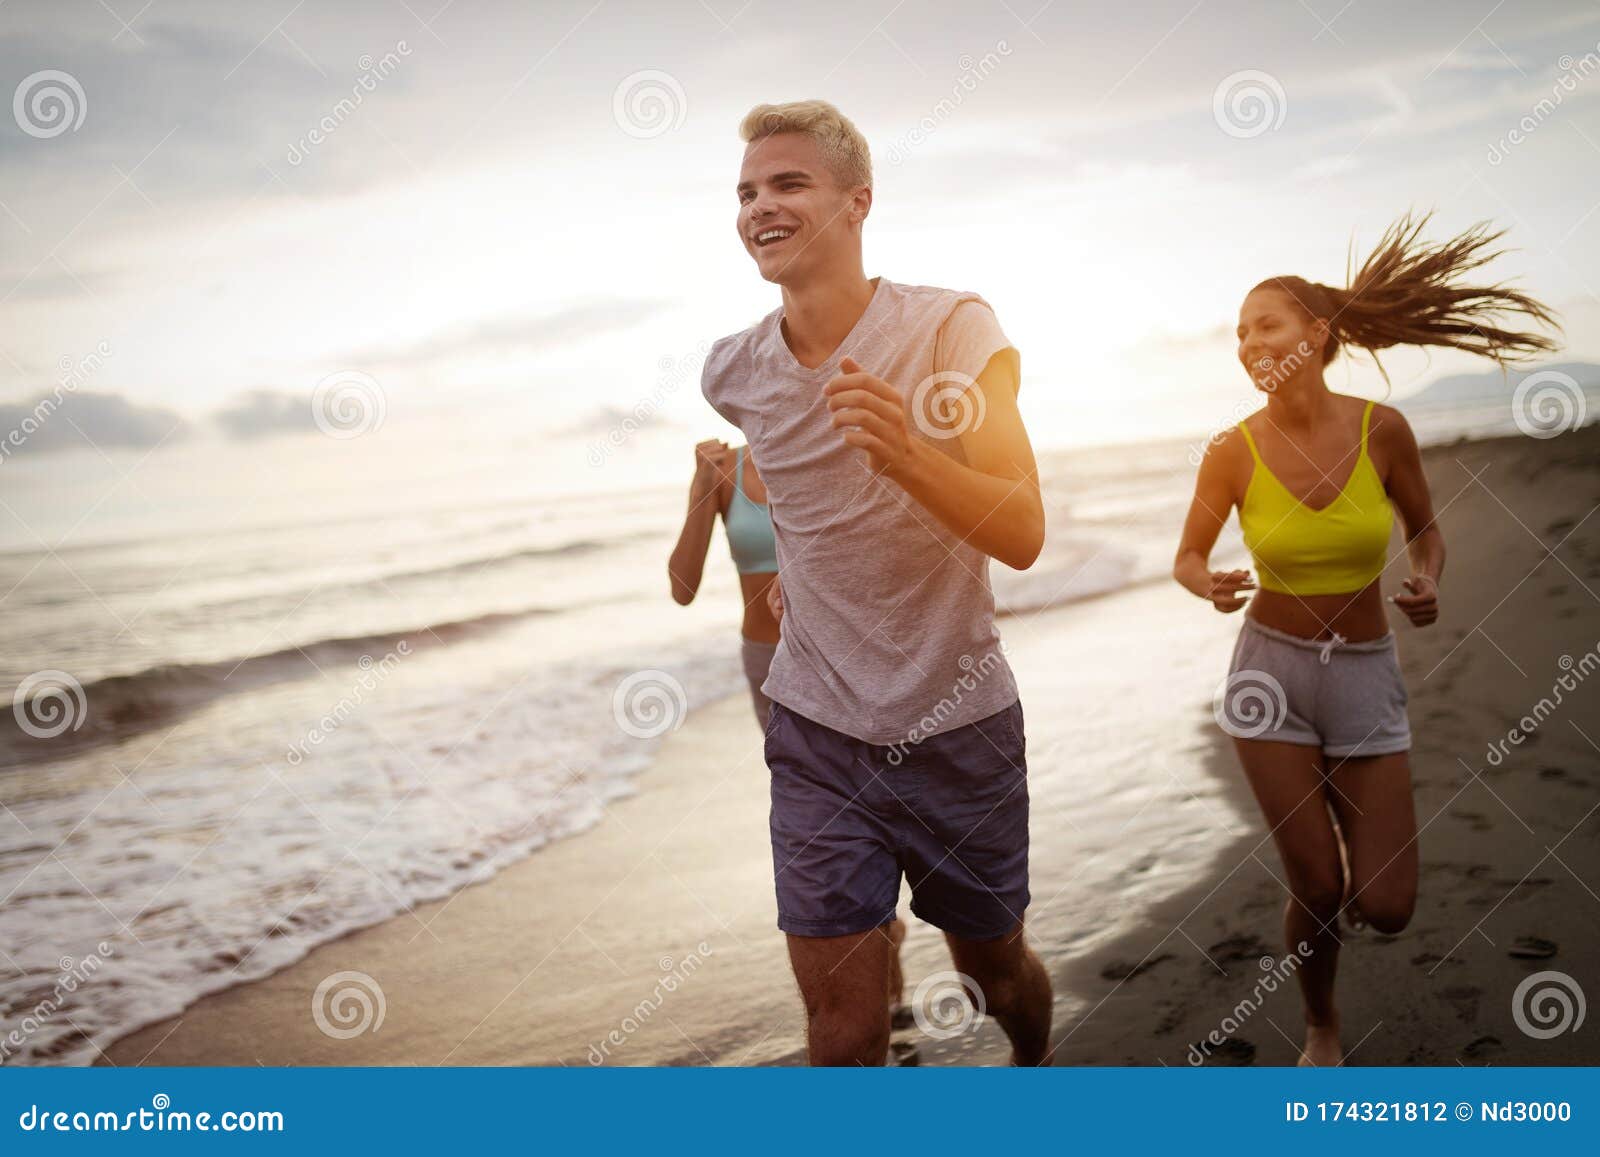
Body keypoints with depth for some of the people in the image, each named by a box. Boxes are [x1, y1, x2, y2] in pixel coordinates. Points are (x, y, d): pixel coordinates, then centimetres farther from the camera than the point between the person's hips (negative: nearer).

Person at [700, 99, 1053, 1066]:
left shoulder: (954, 330, -14)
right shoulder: (736, 374, -3)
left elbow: (1024, 535, -24)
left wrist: (903, 450, -38)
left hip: (959, 722, -1)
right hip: (818, 731, 2)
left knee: (993, 967, 18)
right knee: (841, 1025, -3)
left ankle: (1036, 1058, 52)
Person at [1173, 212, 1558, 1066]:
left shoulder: (1381, 429, -9)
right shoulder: (1234, 452, -10)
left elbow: (1425, 529, 7)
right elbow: (1189, 556, 3)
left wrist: (1427, 582, -14)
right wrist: (1209, 586, -20)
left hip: (1366, 675, 1)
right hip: (1271, 672, -1)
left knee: (1385, 908, -1)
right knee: (1317, 888, -1)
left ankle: (1353, 833, 36)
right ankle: (1321, 1027, 29)